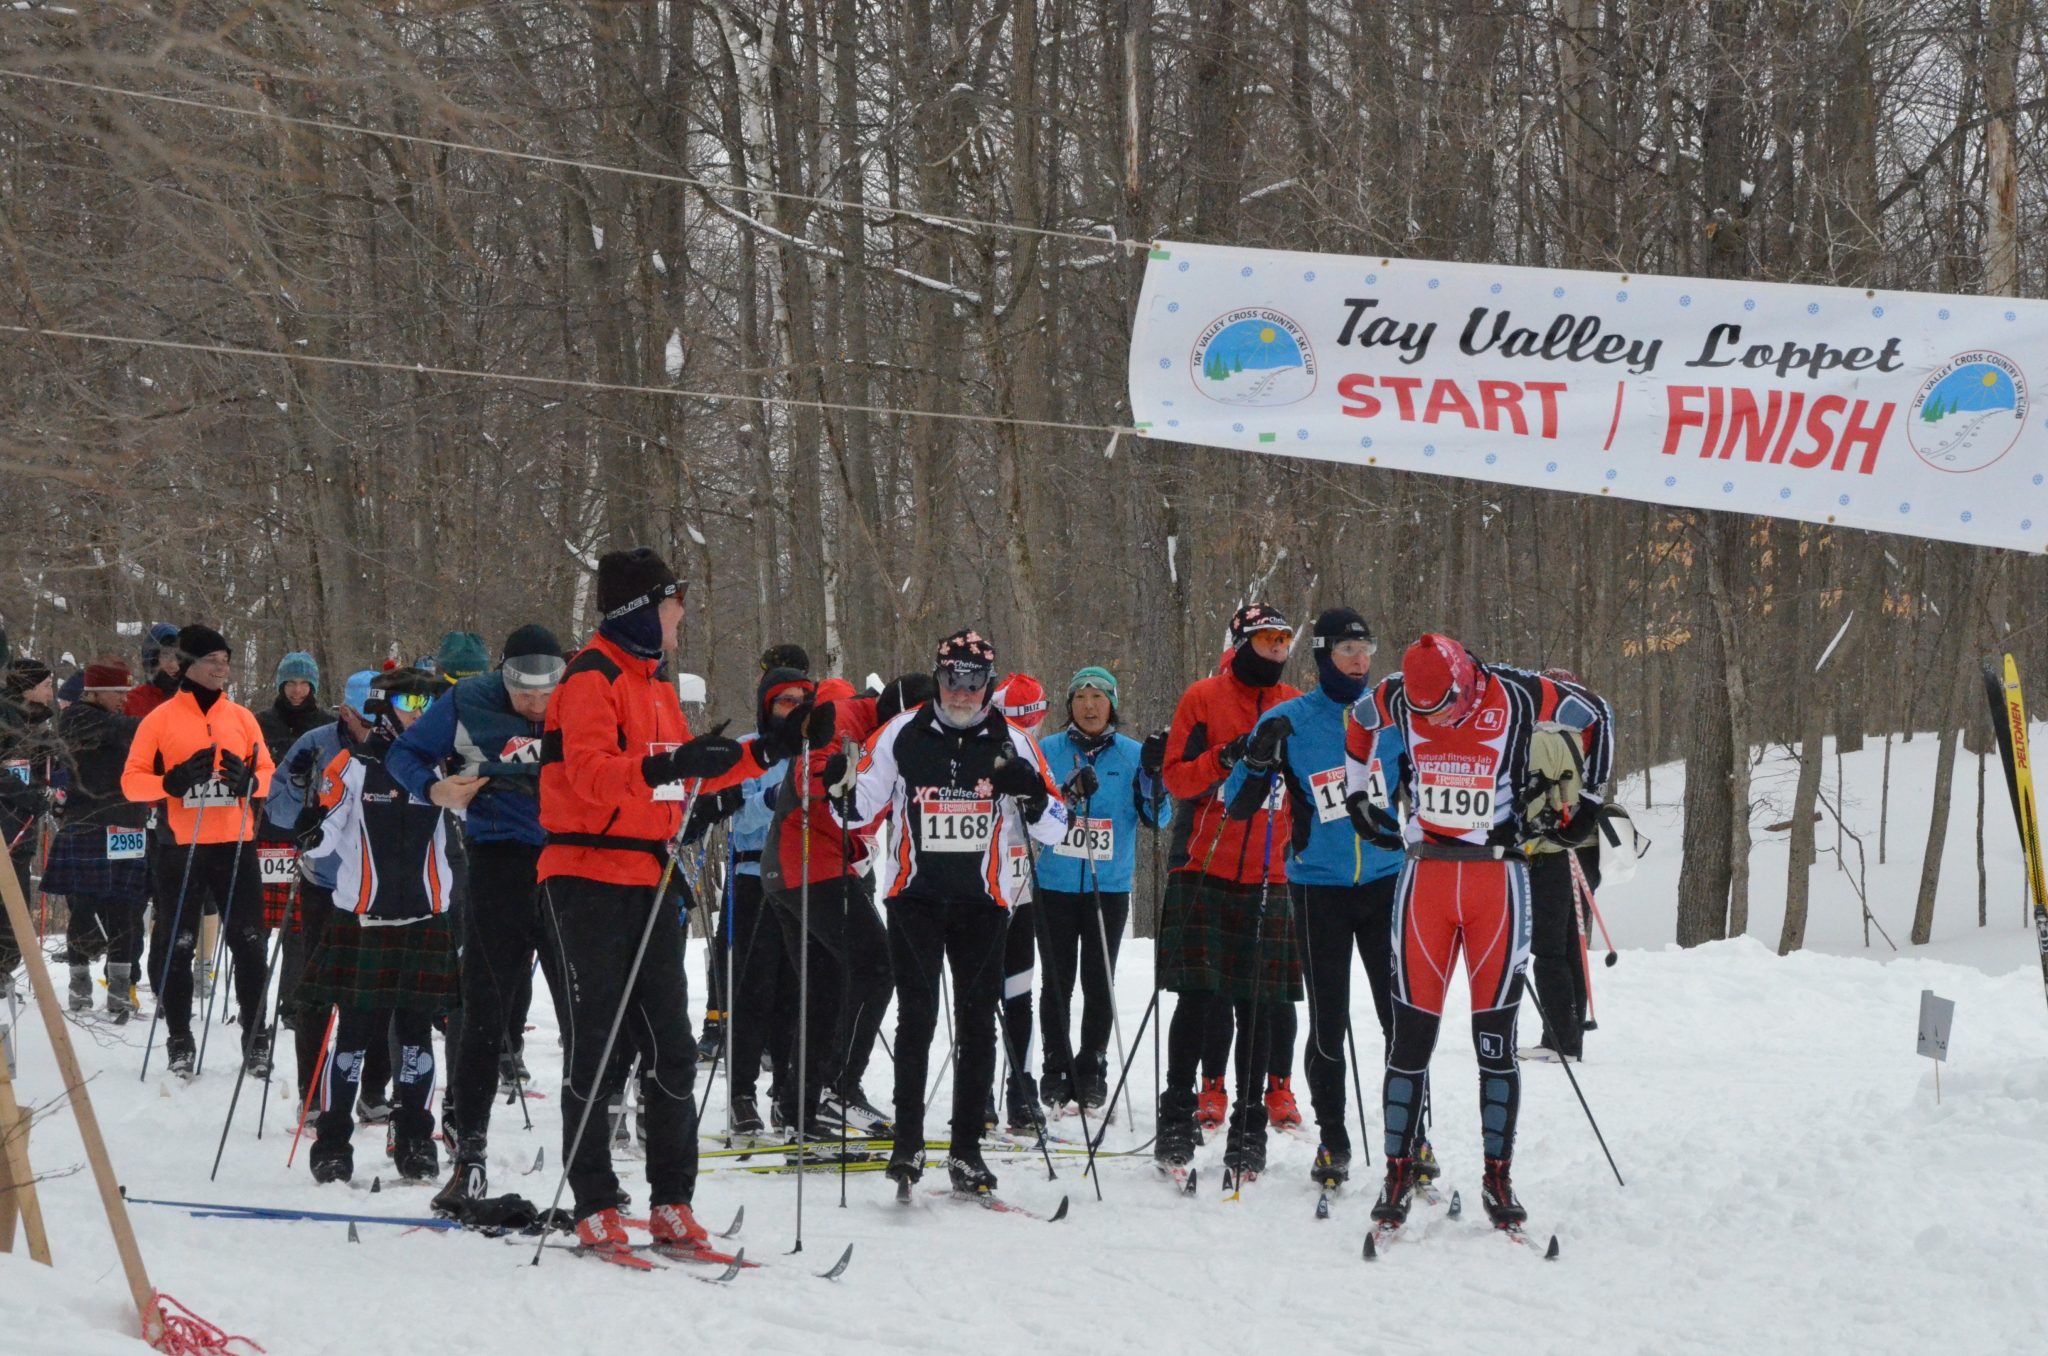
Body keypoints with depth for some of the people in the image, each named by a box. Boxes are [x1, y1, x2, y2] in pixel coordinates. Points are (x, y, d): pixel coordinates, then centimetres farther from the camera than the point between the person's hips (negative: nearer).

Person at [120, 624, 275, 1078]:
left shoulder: (242, 717, 9)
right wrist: (173, 782, -19)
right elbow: (132, 781, -1)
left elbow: (267, 772, 12)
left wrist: (250, 781, -11)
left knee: (248, 942, 1)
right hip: (179, 846, -2)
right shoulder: (160, 720, 1)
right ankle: (179, 1040, 13)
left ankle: (256, 1036, 9)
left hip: (234, 845, 2)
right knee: (176, 945, 4)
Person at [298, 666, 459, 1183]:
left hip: (425, 921, 3)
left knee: (415, 1031, 5)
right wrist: (314, 840, -21)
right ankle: (332, 1140, 5)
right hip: (362, 917, -3)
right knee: (353, 1031, -2)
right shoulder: (353, 766, 1)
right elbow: (329, 823, -2)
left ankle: (414, 1141, 14)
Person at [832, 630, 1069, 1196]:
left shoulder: (1011, 744, 2)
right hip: (915, 895, -1)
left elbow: (1055, 828, 3)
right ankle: (907, 1143, 0)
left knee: (977, 1023, 3)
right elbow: (862, 814, 6)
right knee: (916, 1017, -7)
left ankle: (967, 1150, 9)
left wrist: (1031, 794, -16)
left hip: (982, 900, 1)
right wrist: (842, 790, -15)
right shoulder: (901, 736, 0)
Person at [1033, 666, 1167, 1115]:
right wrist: (1070, 794, -18)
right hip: (1056, 884, 0)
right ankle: (1057, 1070, 10)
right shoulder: (1047, 751, 4)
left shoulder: (1132, 754, 4)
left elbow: (1155, 819, 1)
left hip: (1110, 886, 0)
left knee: (1100, 984, 3)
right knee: (1058, 982, 2)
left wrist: (1154, 778, -18)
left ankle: (1092, 1072, 12)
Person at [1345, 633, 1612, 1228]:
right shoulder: (1397, 698, -3)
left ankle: (1498, 1179, 8)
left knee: (1495, 1039, 0)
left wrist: (1589, 800, 11)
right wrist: (1358, 796, 22)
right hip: (1425, 878, 2)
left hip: (1498, 884, -2)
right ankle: (1399, 1173, 7)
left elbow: (1596, 716, 7)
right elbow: (1359, 721, 22)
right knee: (1411, 1033, -1)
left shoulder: (1518, 695, -10)